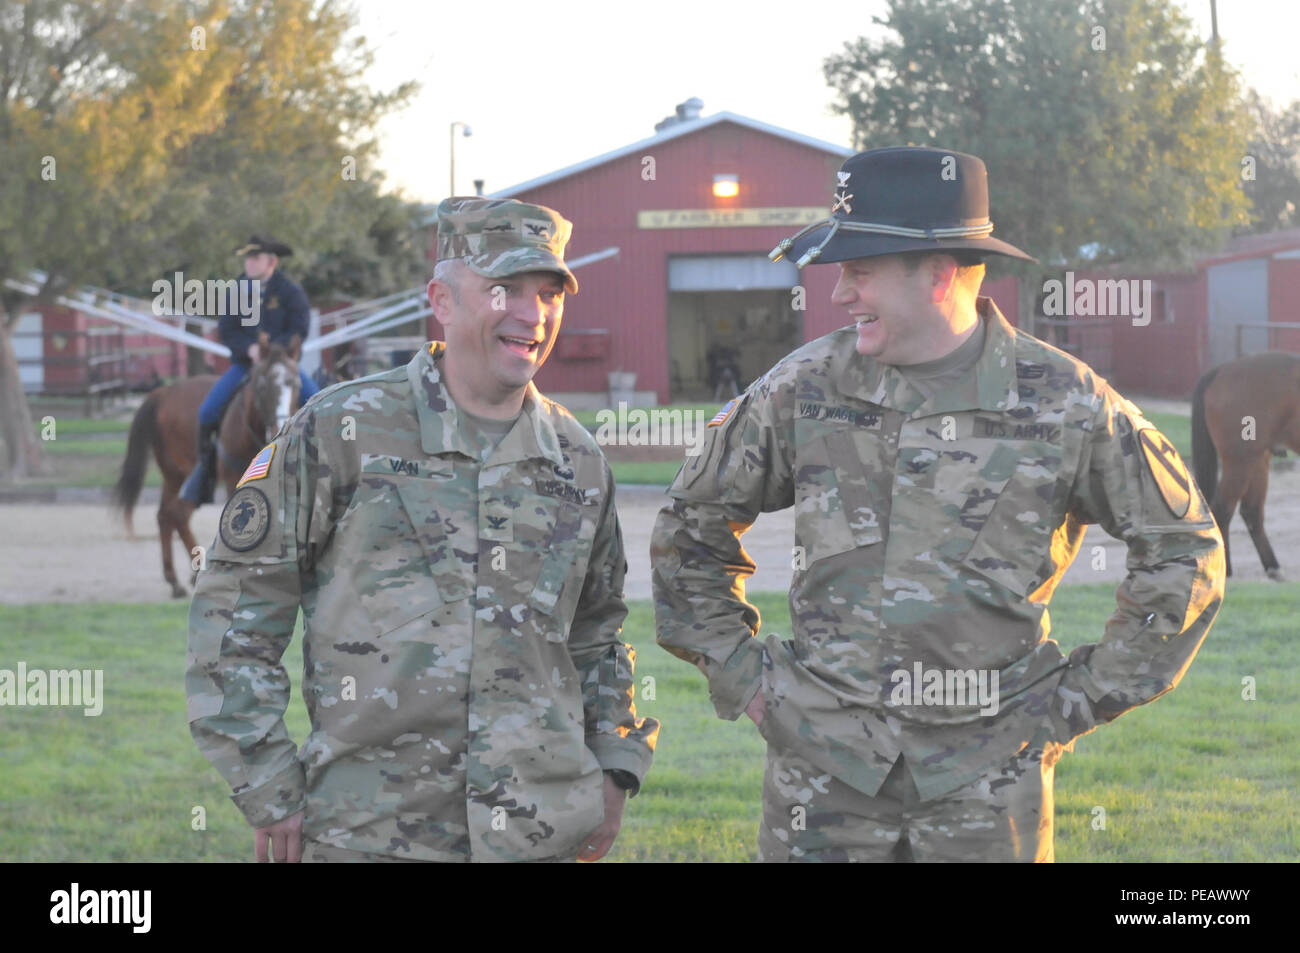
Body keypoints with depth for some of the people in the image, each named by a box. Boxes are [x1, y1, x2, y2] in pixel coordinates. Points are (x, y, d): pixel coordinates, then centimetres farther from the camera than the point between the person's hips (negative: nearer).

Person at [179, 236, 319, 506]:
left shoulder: (289, 291, -2)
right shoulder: (236, 293, 5)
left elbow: (298, 331, -9)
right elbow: (227, 331, 1)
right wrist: (250, 348, -18)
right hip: (244, 363, 2)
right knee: (208, 410, -14)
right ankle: (204, 467, 2)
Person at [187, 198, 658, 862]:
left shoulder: (579, 461, 11)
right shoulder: (341, 432, -3)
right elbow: (235, 603, -1)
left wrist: (614, 768, 13)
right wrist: (268, 788, -5)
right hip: (371, 833, -3)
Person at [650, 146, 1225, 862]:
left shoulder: (1065, 403, -3)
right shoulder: (803, 389, 2)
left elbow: (1185, 548, 6)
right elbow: (692, 523, 17)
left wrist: (1088, 692, 3)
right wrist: (737, 669, 10)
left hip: (987, 776, -1)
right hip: (822, 763, 2)